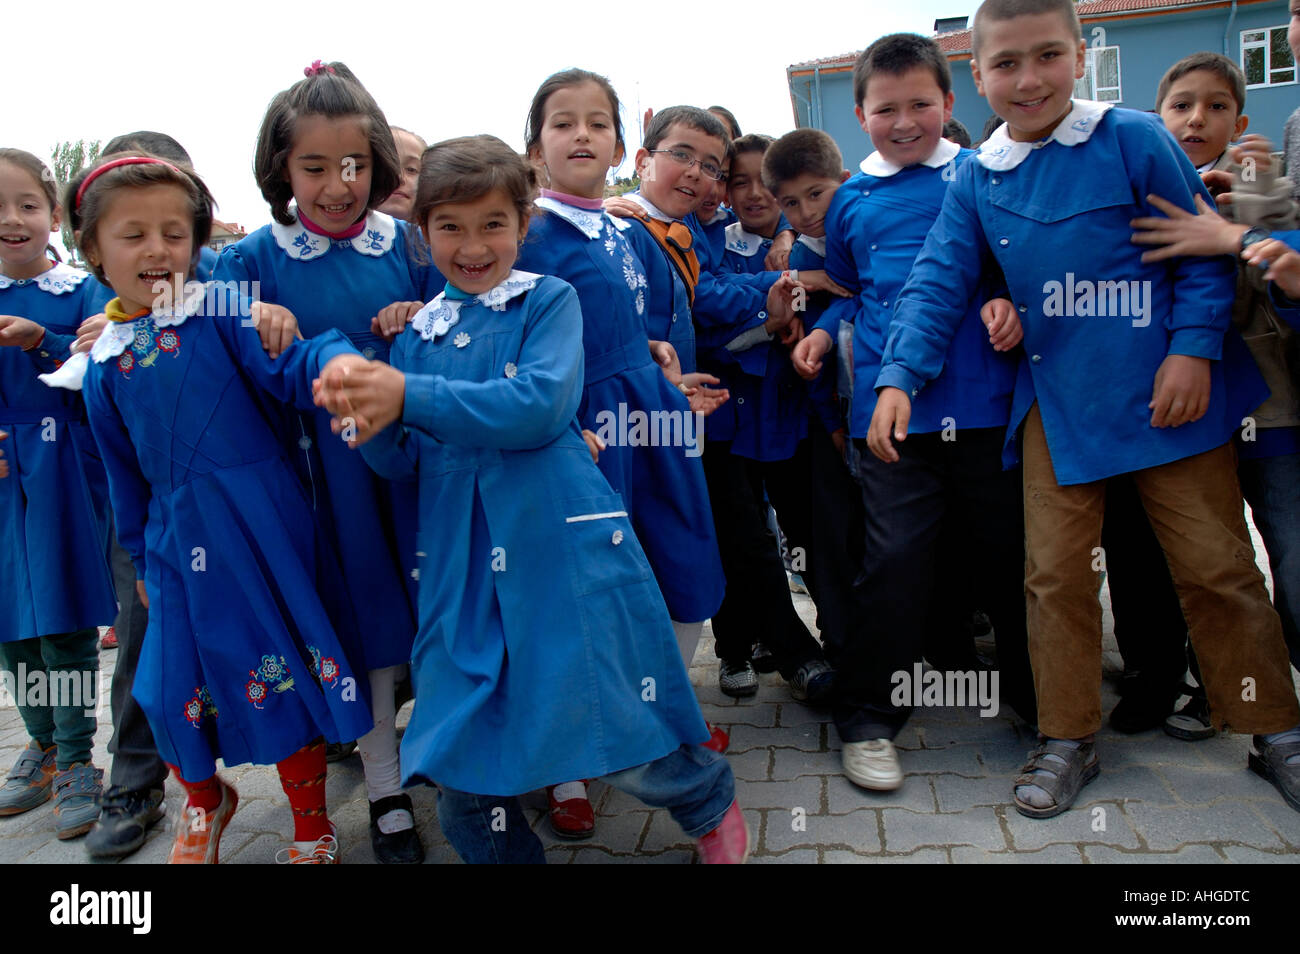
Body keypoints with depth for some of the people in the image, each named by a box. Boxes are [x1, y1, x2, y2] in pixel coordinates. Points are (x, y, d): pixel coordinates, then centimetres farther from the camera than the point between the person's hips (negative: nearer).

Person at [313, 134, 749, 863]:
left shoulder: (549, 301, 1)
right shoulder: (420, 332, 13)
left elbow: (539, 406, -16)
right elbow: (404, 462, 9)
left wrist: (412, 396, -22)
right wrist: (368, 421, -13)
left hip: (564, 550, -4)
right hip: (467, 571, 4)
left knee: (624, 753, 1)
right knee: (462, 776, 5)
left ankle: (713, 801, 32)